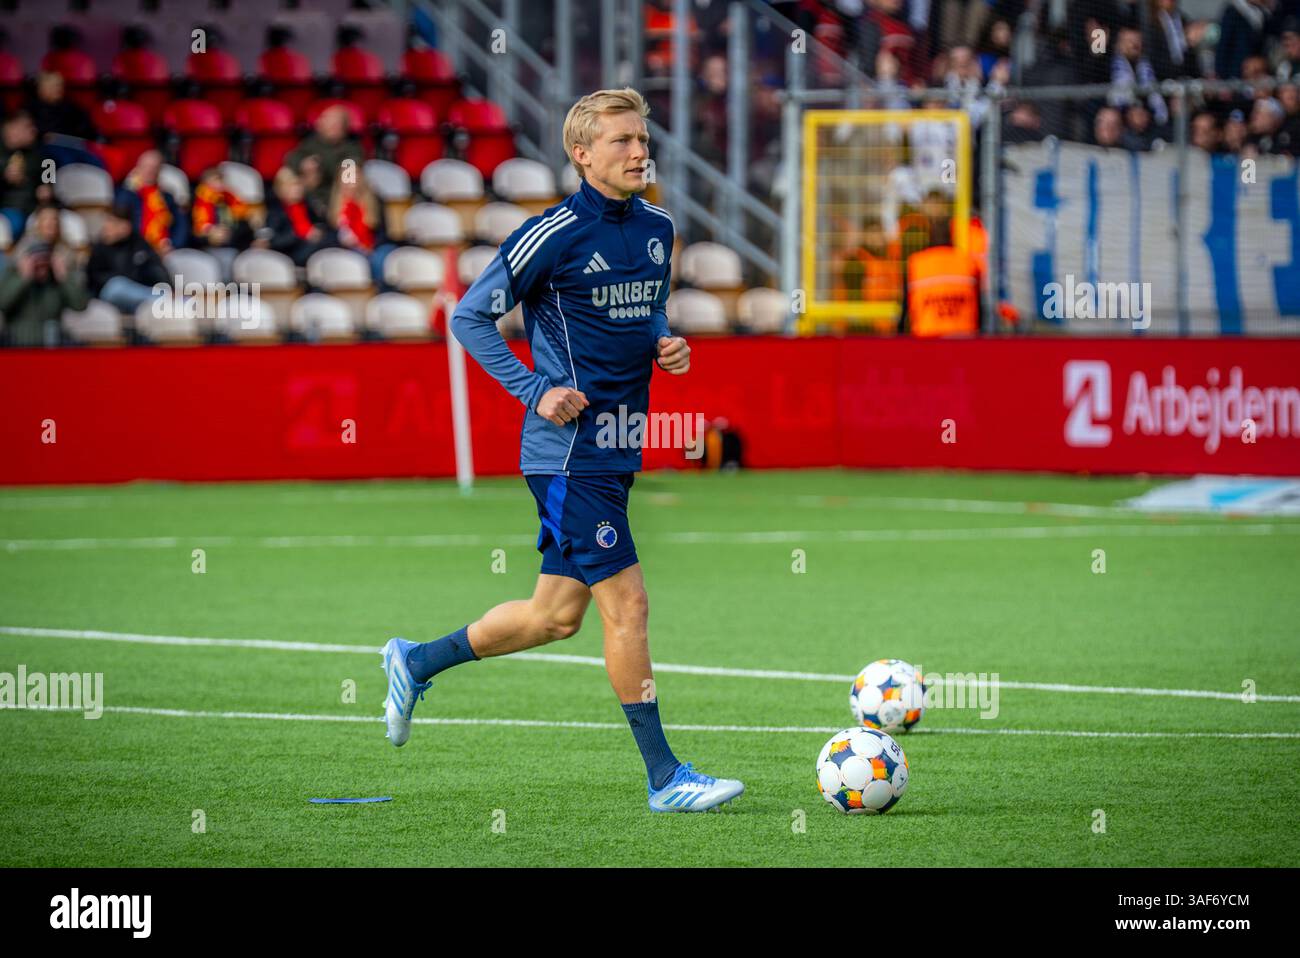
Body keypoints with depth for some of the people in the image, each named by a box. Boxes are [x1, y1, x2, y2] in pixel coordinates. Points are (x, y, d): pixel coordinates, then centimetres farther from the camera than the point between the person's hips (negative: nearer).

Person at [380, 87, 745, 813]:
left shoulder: (657, 228, 10)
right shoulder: (554, 235, -12)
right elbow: (470, 317, -7)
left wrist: (667, 344, 3)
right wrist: (537, 391, -15)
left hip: (618, 449, 8)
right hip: (571, 453, -8)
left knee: (557, 616, 13)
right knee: (628, 605, -8)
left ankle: (416, 663, 32)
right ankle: (665, 777, -2)